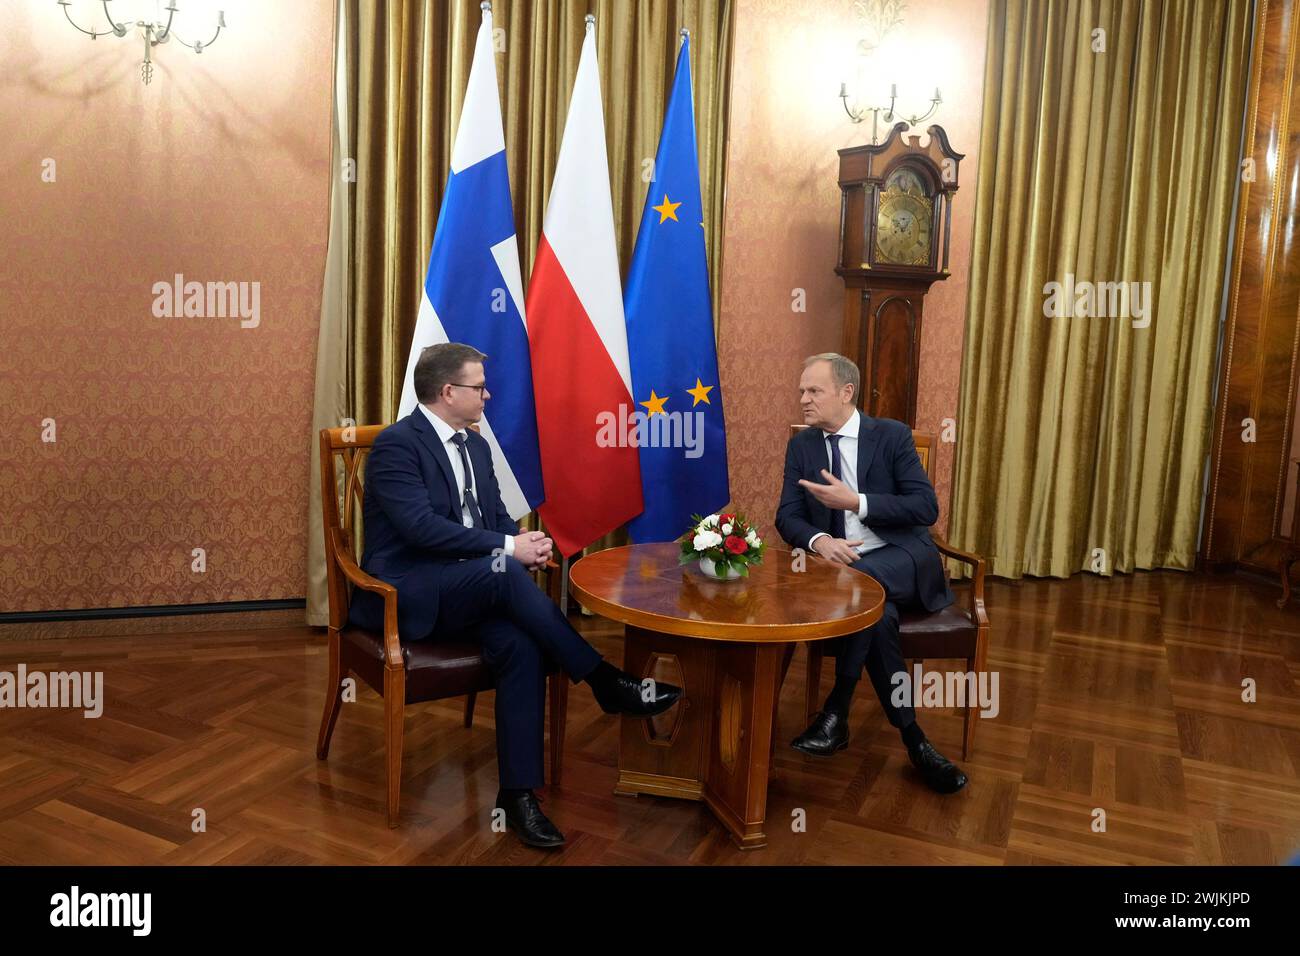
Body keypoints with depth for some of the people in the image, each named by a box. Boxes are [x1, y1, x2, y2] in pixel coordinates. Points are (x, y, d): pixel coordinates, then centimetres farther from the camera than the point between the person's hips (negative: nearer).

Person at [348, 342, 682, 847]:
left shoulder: (475, 445, 13)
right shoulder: (396, 443, -11)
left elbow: (497, 518, 15)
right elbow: (422, 527, -23)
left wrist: (526, 542, -10)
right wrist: (508, 548, -24)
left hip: (468, 590, 6)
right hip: (407, 592, -6)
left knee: (520, 645, -25)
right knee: (502, 571, -34)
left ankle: (517, 791, -19)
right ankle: (605, 682, -24)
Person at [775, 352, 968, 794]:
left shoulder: (892, 435, -2)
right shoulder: (801, 445, 9)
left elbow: (927, 508, -9)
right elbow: (787, 516, 1)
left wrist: (855, 502, -20)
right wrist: (818, 540, -23)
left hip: (902, 562, -2)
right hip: (842, 567, 3)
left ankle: (837, 711, -23)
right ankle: (914, 741, -18)